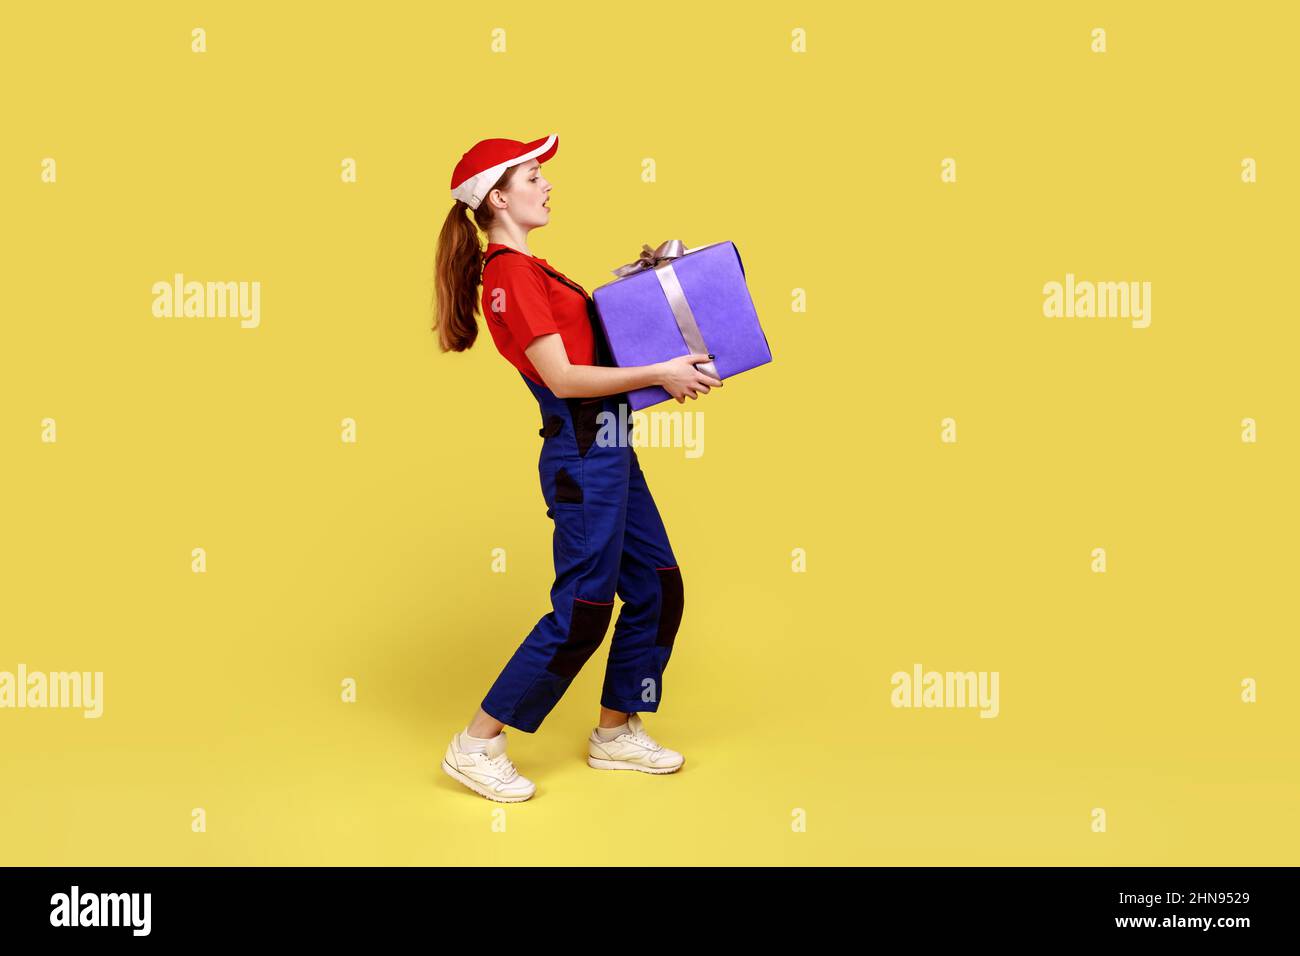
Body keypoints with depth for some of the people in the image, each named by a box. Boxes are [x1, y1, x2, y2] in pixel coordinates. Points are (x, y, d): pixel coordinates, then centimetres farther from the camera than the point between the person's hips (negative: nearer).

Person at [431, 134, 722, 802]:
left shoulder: (528, 270, 16)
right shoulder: (511, 274, -15)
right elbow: (562, 377, -20)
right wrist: (660, 374, -17)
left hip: (608, 448, 10)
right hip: (582, 452, -10)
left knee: (657, 588, 13)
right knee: (583, 610, -5)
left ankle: (616, 733, 25)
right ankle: (477, 747, 5)